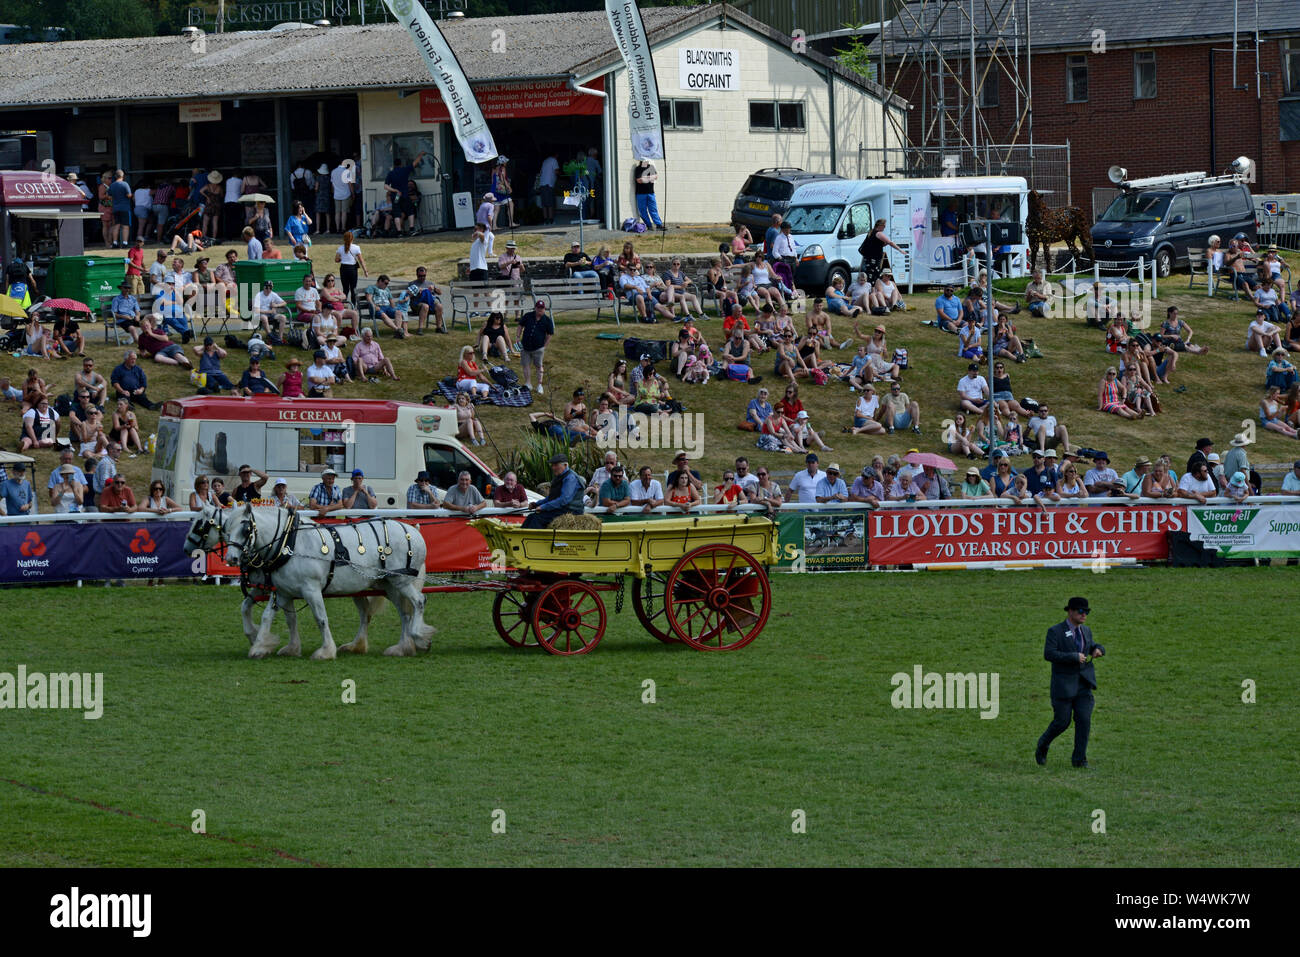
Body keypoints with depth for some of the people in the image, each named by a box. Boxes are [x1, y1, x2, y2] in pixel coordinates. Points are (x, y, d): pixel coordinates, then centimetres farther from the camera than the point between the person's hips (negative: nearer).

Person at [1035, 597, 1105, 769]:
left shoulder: (1085, 631, 11)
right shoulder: (1055, 631, -8)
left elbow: (1092, 645, 28)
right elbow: (1048, 654, -19)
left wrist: (1098, 650, 3)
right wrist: (1074, 657, -23)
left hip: (1082, 684, 5)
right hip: (1063, 684, -5)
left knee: (1084, 720, -7)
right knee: (1062, 722, -2)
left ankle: (1079, 759, -2)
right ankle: (1043, 746, 25)